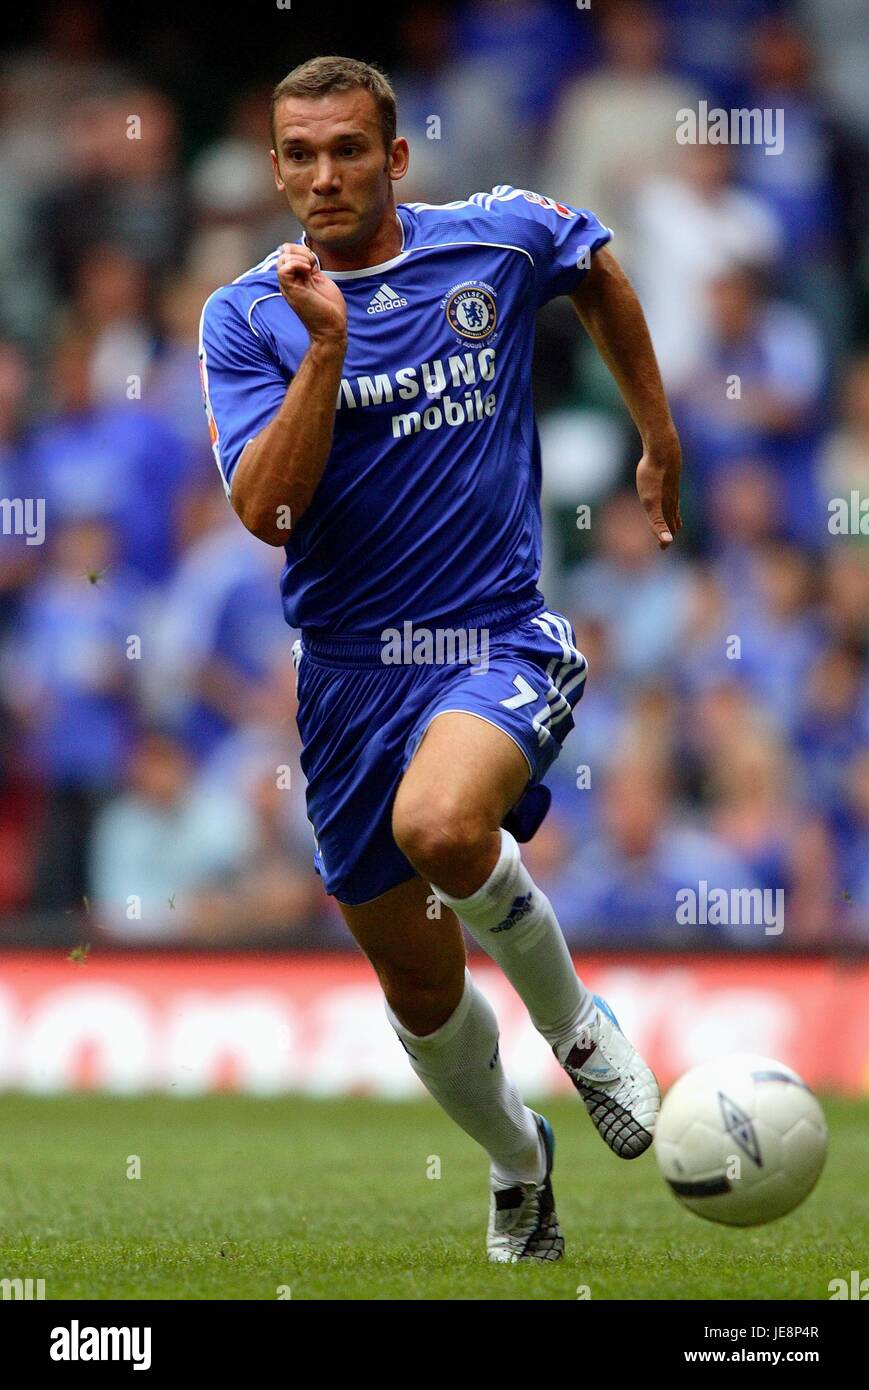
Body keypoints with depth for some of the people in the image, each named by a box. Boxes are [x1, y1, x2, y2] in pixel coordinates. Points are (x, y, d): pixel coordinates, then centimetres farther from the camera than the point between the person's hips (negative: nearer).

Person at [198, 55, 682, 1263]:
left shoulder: (504, 239, -2)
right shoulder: (247, 317, -4)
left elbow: (601, 273, 23)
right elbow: (266, 512, -16)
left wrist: (661, 442, 25)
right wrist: (327, 348, -24)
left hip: (501, 640, -2)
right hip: (352, 674, 2)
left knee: (439, 826, -35)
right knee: (420, 991, 9)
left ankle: (574, 1021, -8)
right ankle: (517, 1166, 38)